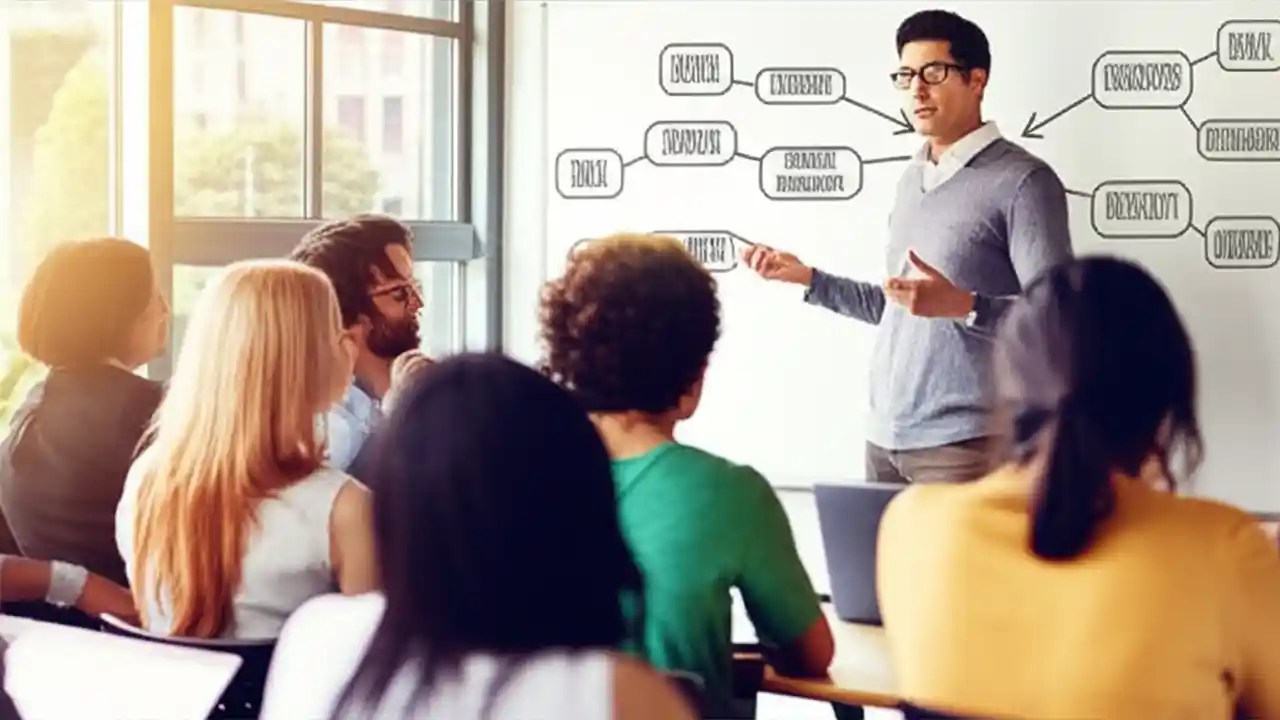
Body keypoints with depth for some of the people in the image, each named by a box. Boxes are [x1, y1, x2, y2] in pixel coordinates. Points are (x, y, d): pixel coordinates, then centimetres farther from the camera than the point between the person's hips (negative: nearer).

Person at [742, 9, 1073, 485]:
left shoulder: (1022, 181, -8)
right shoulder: (912, 180, 17)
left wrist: (961, 305, -28)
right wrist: (807, 278, 18)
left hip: (964, 445, -7)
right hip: (884, 437, 7)